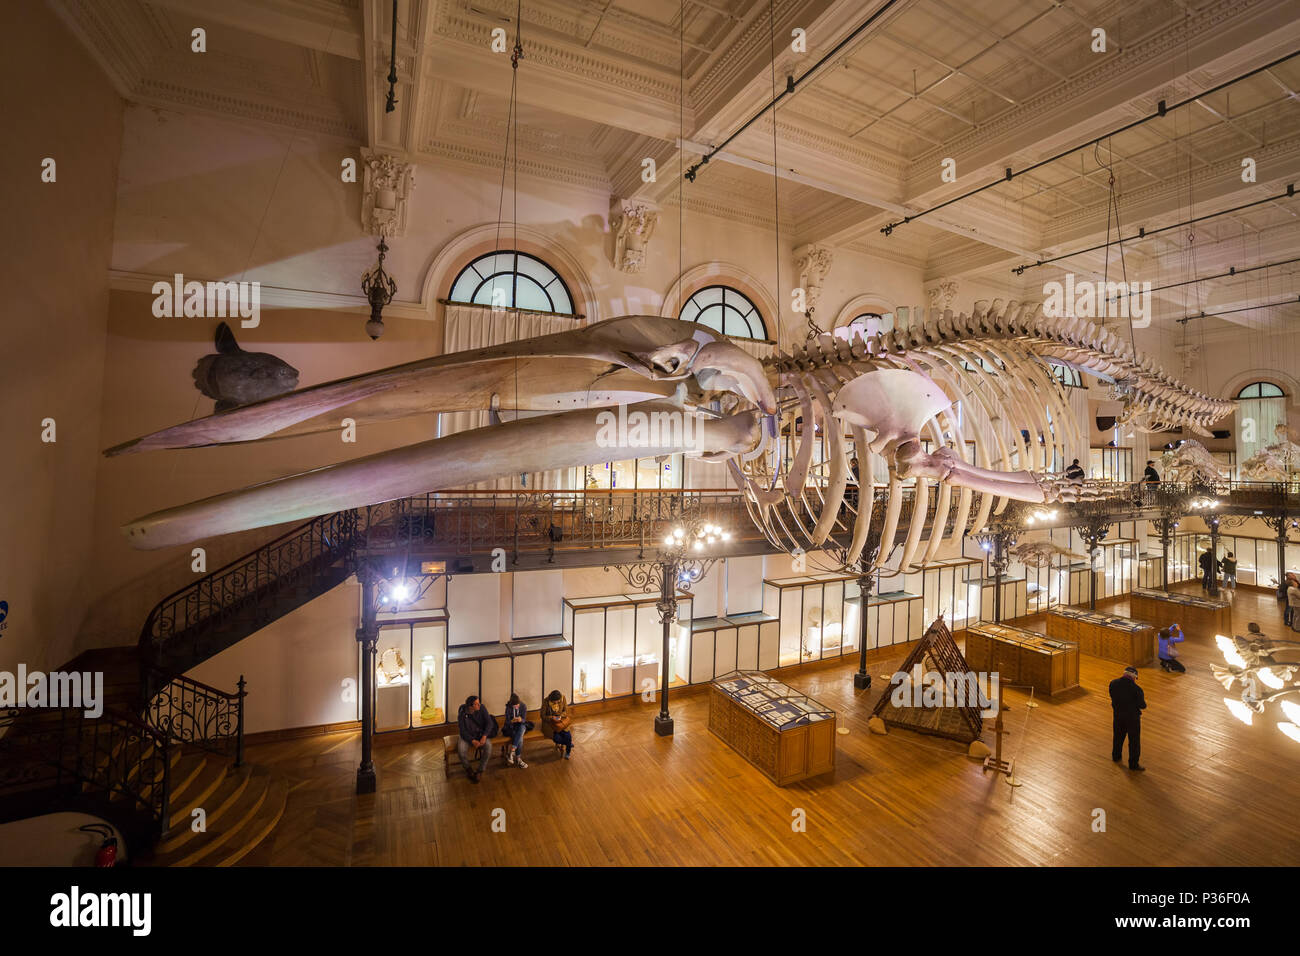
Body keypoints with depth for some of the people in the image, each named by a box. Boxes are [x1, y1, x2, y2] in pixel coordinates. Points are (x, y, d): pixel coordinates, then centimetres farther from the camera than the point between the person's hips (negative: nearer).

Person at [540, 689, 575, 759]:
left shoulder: (563, 698, -13)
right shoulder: (546, 702, -19)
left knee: (567, 735, -21)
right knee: (557, 737, -25)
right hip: (550, 721, -2)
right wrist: (552, 717, -27)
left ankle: (568, 751, 9)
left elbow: (566, 711, -1)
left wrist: (560, 716, -22)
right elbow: (543, 716, -10)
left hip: (561, 720, 2)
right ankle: (570, 743, 8)